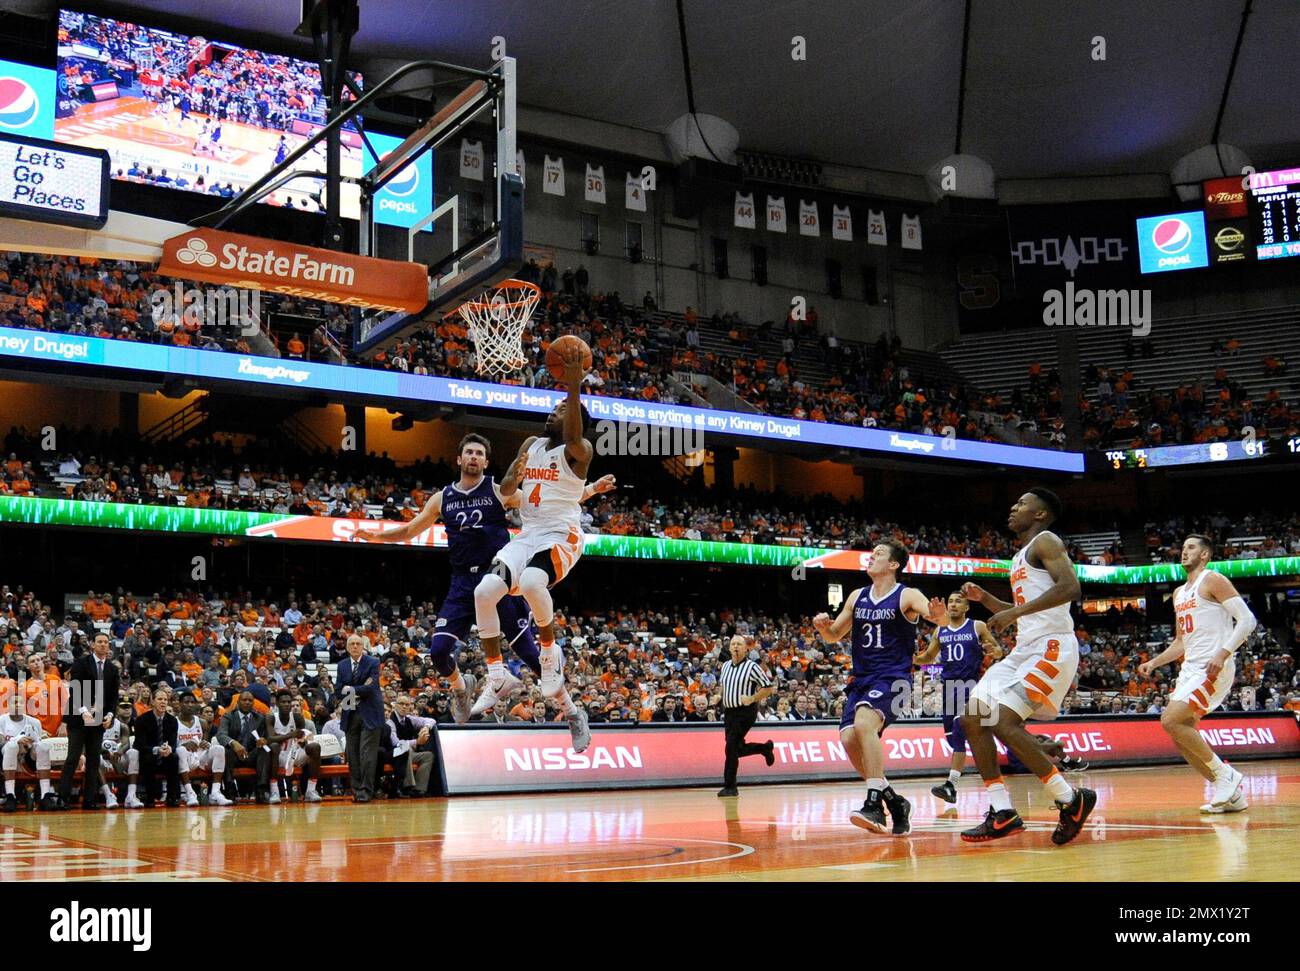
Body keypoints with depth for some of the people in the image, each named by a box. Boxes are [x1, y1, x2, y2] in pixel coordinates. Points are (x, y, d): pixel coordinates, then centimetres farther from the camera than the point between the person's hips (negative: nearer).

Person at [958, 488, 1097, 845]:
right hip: (1025, 649, 10)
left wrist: (1014, 612, -24)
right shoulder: (1020, 557, 23)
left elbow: (1071, 588, -22)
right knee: (972, 719, 2)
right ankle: (1002, 813, 2)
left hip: (1051, 646, -10)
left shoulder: (1045, 542, -5)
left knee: (1003, 721, -21)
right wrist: (985, 598, 18)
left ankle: (1071, 800, -10)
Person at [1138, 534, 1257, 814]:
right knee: (1182, 734, 4)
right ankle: (1231, 793, 12)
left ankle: (1224, 774, -7)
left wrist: (1222, 654, -25)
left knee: (1170, 720, -20)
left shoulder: (1212, 580, -5)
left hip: (1214, 669, -9)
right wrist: (1154, 662, 14)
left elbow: (1247, 620, -14)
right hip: (1190, 669, 9)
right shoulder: (1179, 593, 20)